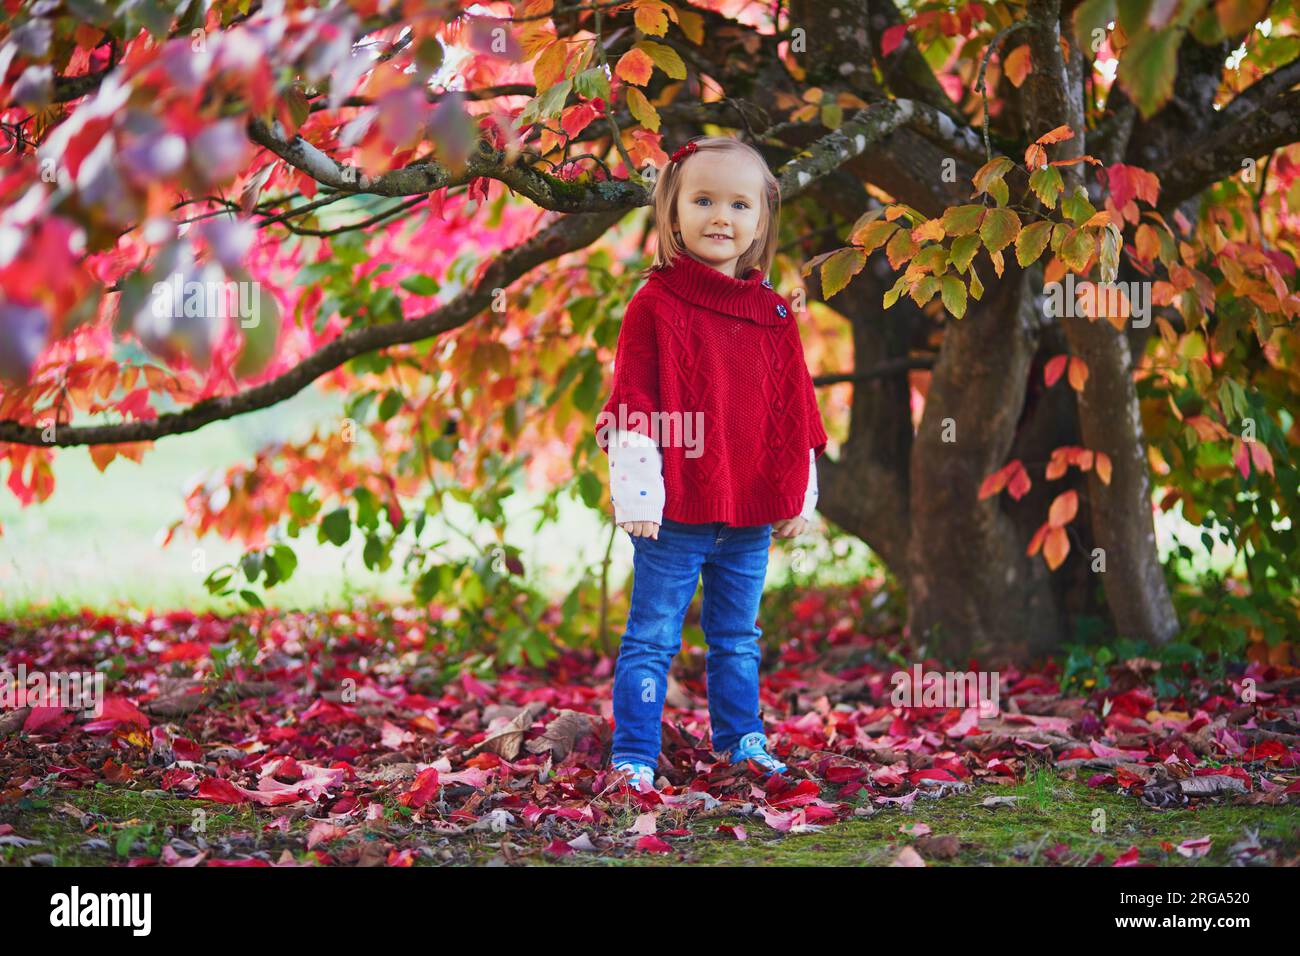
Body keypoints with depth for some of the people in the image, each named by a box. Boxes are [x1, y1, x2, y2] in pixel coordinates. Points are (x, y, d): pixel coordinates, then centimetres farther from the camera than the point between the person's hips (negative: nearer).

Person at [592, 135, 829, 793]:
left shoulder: (774, 314, 9)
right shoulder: (656, 306, -6)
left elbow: (794, 413, 14)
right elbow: (633, 408, -9)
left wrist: (799, 498, 12)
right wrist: (635, 492, -15)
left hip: (751, 516, 5)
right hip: (675, 512, -5)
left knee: (737, 637, 18)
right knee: (653, 638, 1)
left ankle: (739, 737, 32)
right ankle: (633, 753, 8)